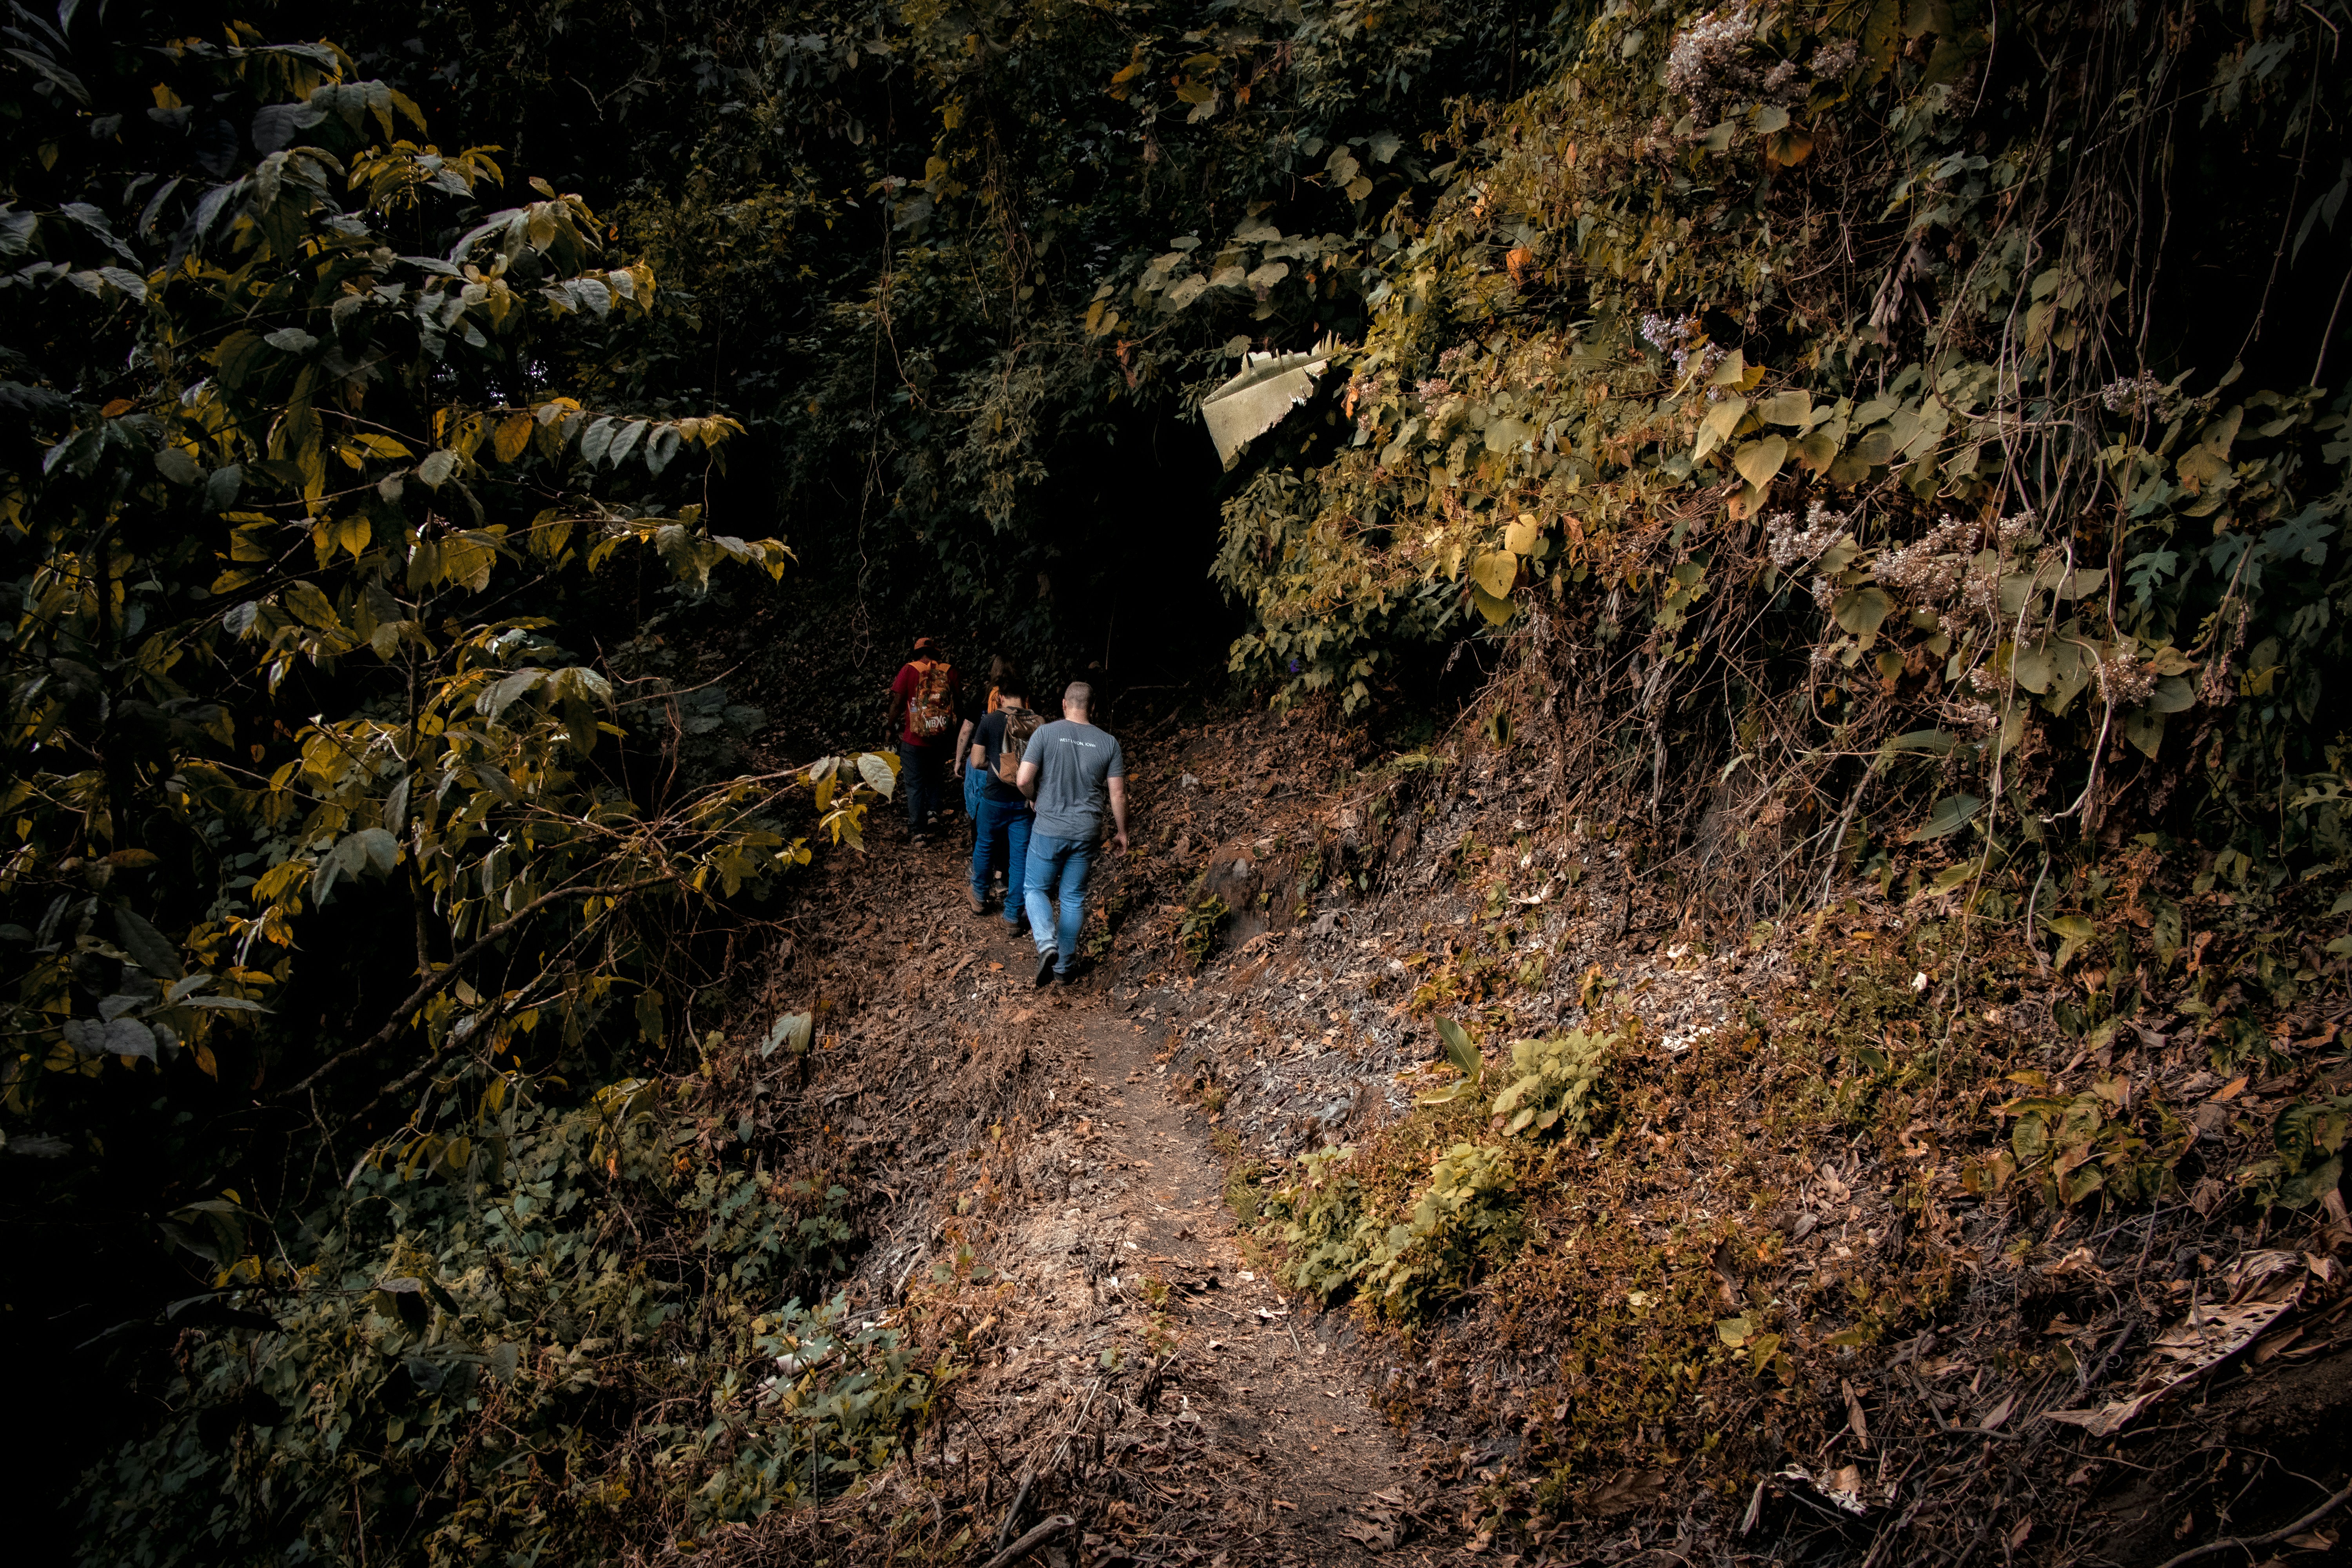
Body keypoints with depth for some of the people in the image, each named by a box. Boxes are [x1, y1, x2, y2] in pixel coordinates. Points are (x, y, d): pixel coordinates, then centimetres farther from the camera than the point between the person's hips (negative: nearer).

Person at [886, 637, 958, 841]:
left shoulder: (909, 669, -8)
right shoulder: (949, 671, -1)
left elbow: (897, 702, -9)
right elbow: (957, 702, 4)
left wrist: (892, 726, 6)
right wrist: (952, 729, 18)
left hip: (914, 739, -3)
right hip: (941, 739, 3)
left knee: (914, 785, 7)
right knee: (934, 777, 26)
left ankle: (919, 832, 8)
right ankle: (933, 812, 9)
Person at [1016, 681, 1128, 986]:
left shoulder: (1045, 733, -9)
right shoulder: (1108, 743, -2)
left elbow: (1024, 780, -13)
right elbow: (1117, 794, -1)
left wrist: (1037, 799, 8)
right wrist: (1121, 832, 12)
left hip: (1049, 830, -2)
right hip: (1087, 832, 2)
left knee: (1035, 889, 13)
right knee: (1074, 898, 14)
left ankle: (1047, 944, -12)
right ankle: (1064, 966, 21)